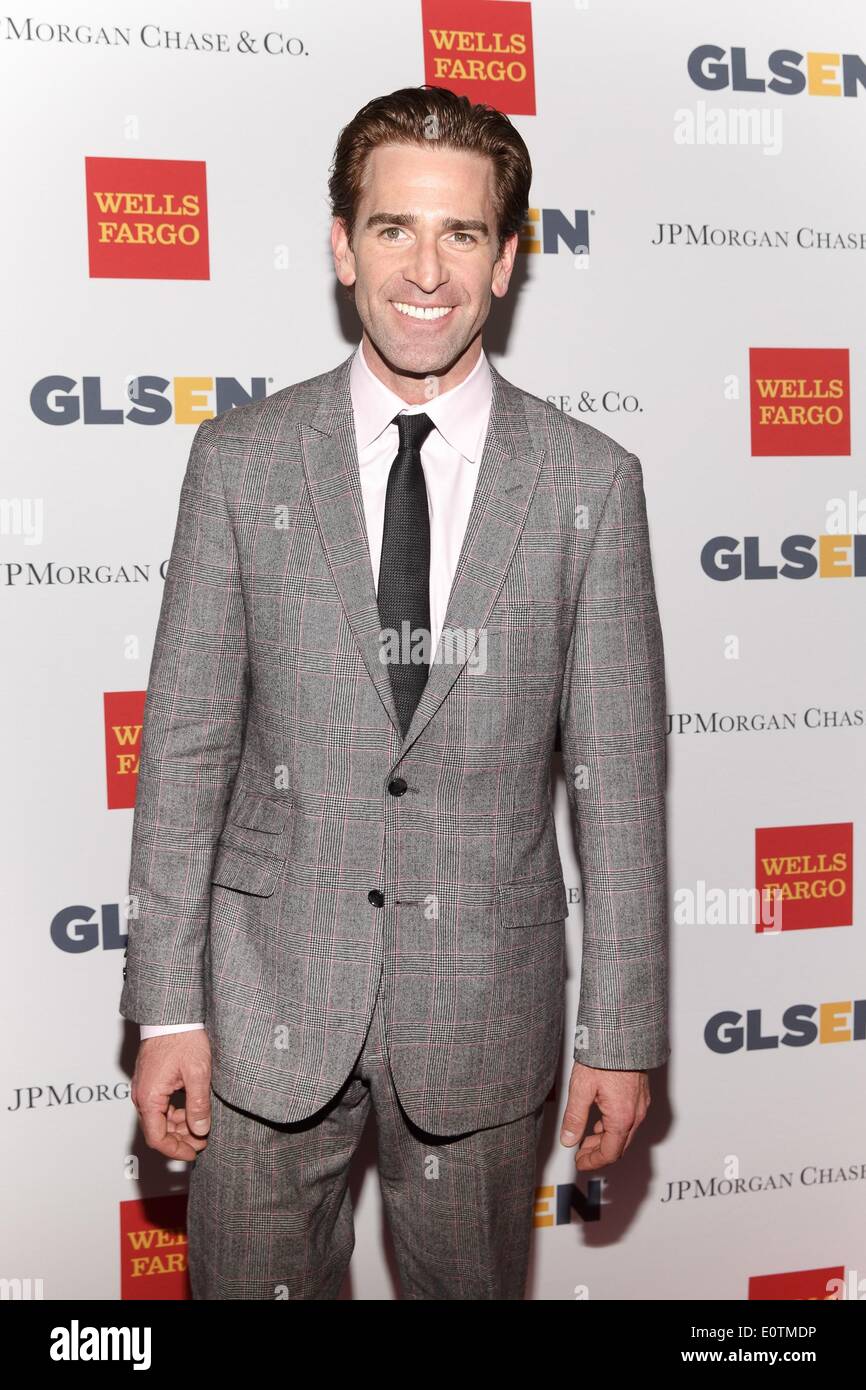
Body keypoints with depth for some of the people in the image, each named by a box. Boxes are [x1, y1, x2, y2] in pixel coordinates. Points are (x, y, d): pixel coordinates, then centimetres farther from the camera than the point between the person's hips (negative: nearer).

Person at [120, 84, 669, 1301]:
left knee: (472, 1284, 18)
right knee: (250, 1283, 14)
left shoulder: (590, 483, -4)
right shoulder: (242, 460, -3)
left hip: (486, 1012, 0)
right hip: (270, 996, 1)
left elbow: (619, 772, -3)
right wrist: (166, 1008, -4)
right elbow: (184, 743, -2)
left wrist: (624, 1031, -2)